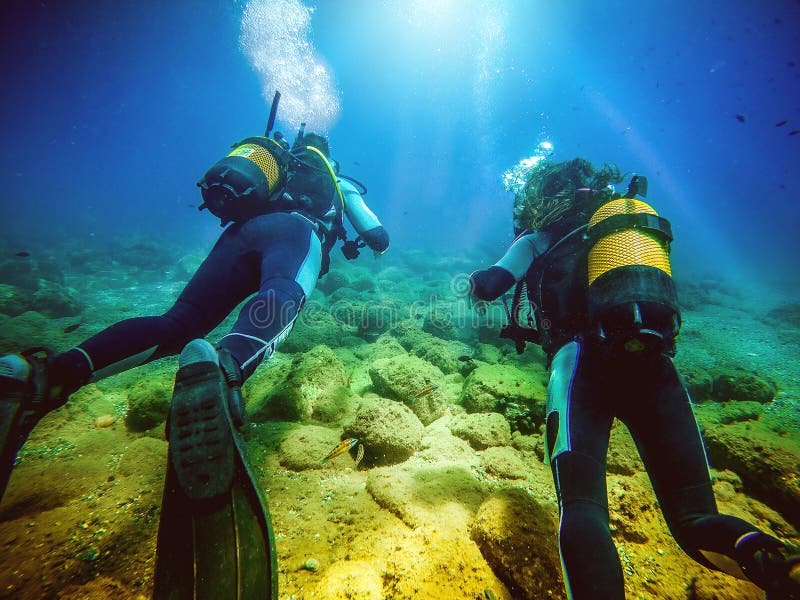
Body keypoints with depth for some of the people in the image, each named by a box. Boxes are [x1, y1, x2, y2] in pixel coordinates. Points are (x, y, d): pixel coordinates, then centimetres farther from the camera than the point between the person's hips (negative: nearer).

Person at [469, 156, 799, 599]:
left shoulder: (540, 238, 19)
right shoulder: (637, 222, 35)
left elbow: (489, 286, 10)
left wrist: (476, 281, 35)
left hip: (584, 362, -5)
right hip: (655, 368, 5)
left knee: (581, 510, -13)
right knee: (696, 521, 7)